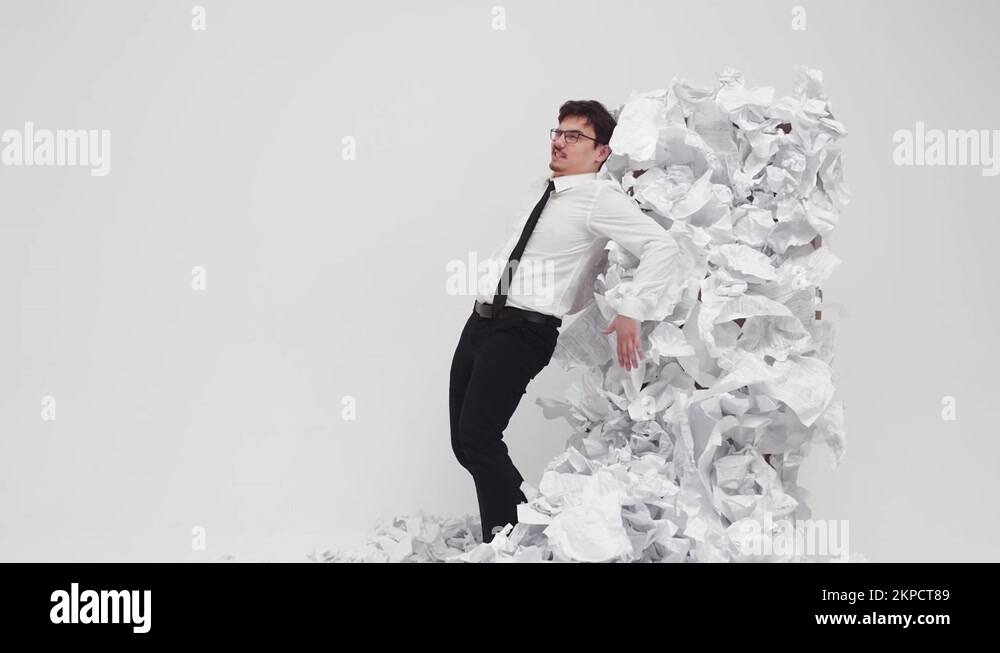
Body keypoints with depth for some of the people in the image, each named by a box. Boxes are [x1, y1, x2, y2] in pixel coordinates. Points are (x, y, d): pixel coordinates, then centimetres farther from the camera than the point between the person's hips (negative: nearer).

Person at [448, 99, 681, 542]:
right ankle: (502, 535, 21)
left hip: (522, 331, -9)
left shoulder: (599, 197, -11)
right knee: (465, 442, 9)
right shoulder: (550, 190, 14)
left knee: (478, 439, -16)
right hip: (482, 321, 9)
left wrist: (631, 312, -28)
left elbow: (662, 245, -22)